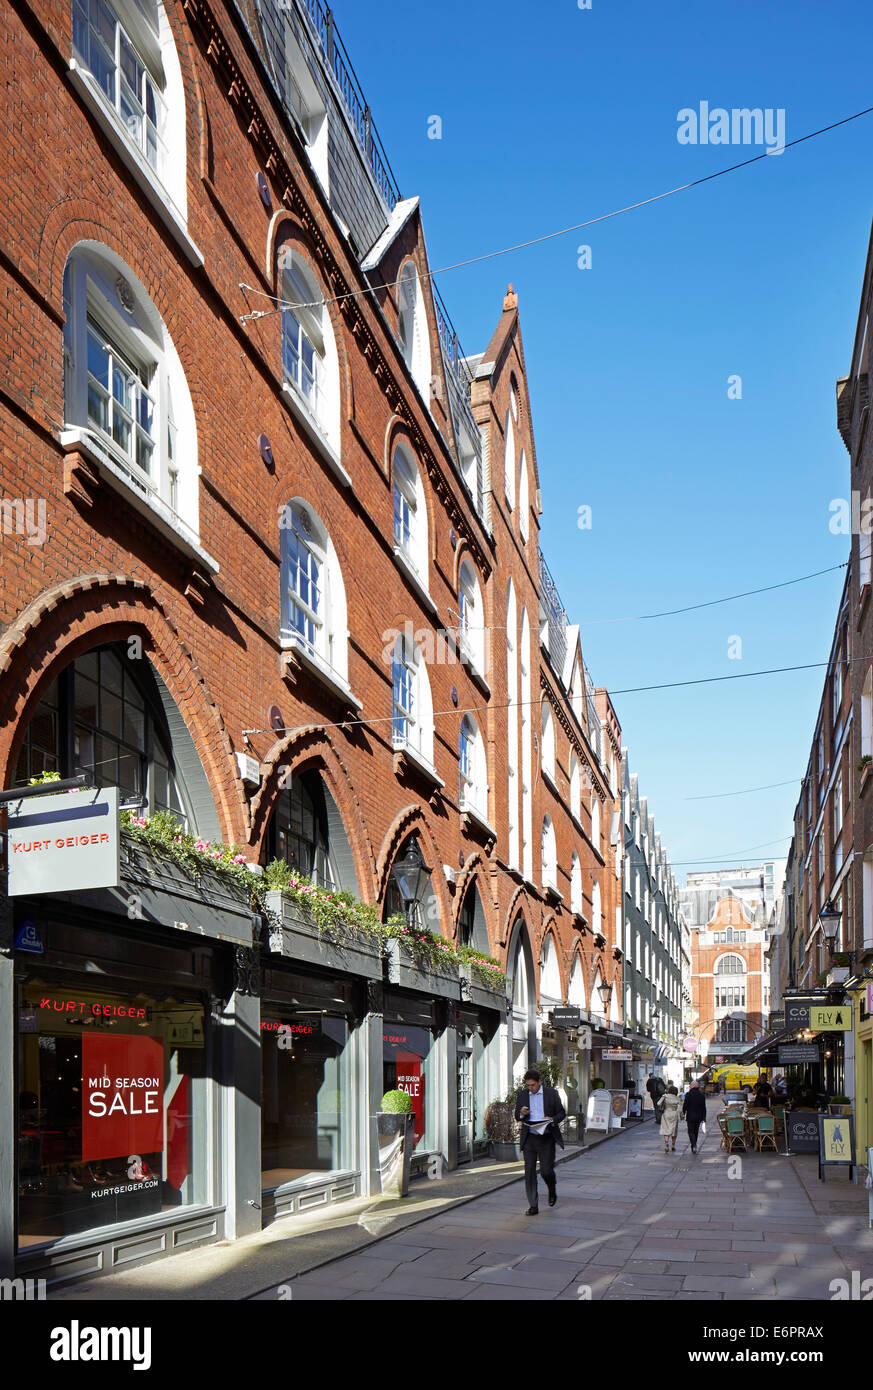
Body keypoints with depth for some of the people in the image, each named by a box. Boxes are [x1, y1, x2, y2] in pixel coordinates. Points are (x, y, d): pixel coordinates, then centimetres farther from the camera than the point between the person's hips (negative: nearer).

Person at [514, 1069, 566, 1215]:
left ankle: (552, 1191, 29)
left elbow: (562, 1113, 6)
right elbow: (517, 1117, 12)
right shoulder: (522, 1095, 6)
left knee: (546, 1170, -4)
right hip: (529, 1138, 2)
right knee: (529, 1171, -2)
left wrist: (552, 1119, -15)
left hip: (547, 1138, -2)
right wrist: (522, 1113, -11)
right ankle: (533, 1206, 4)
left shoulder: (551, 1094, -1)